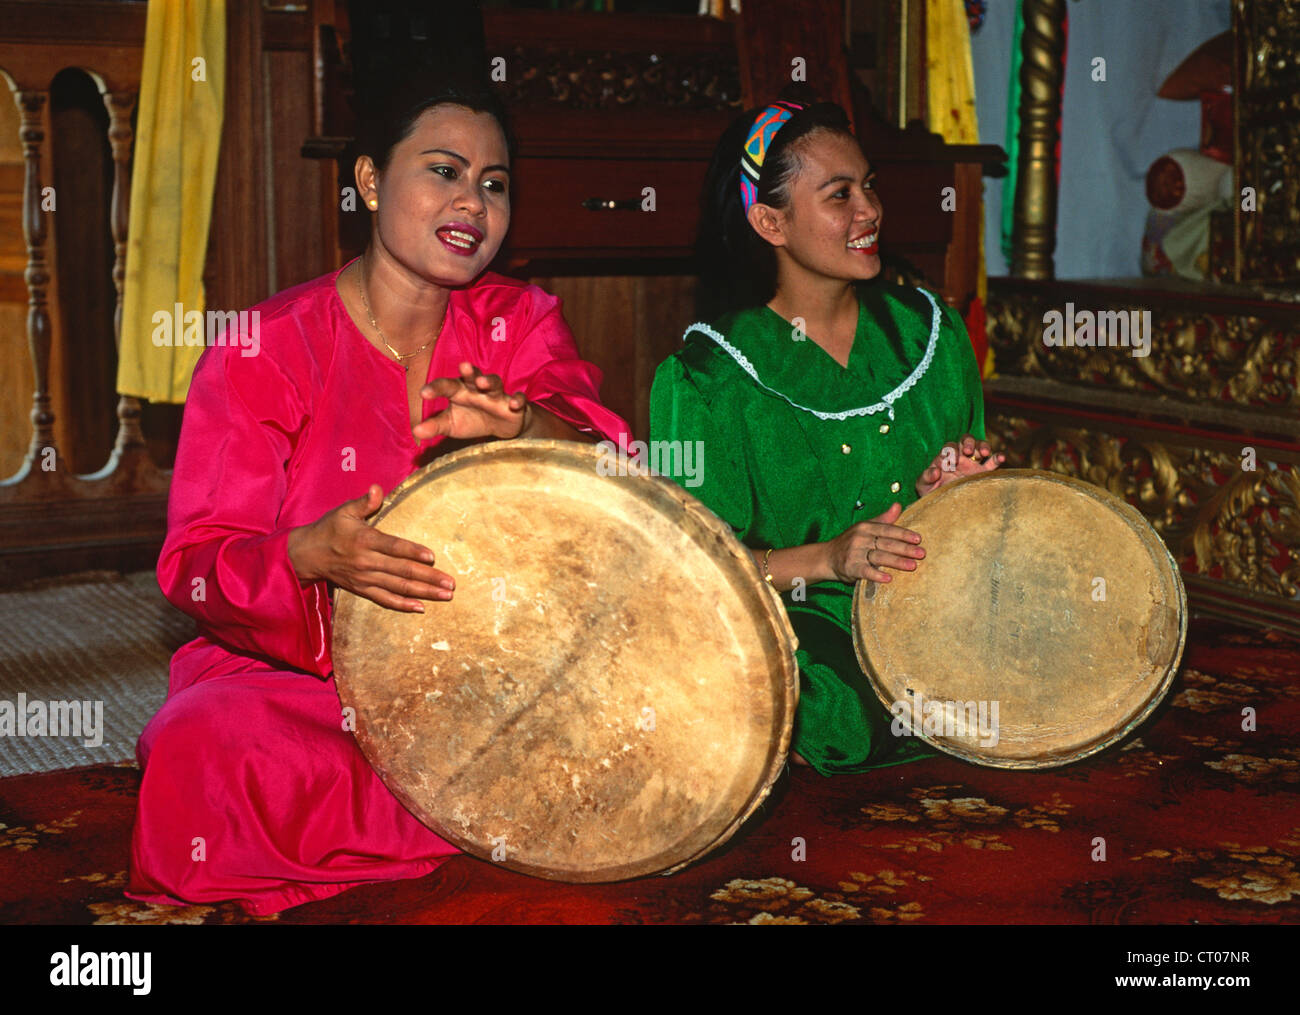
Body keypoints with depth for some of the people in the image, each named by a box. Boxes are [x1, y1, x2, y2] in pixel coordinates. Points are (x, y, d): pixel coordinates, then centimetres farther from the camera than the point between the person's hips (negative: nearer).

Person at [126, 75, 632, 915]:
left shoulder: (520, 321, 6)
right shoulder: (268, 348, -4)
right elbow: (197, 562, -9)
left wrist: (519, 424, -35)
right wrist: (313, 554, -32)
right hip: (297, 680, -2)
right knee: (200, 748, -34)